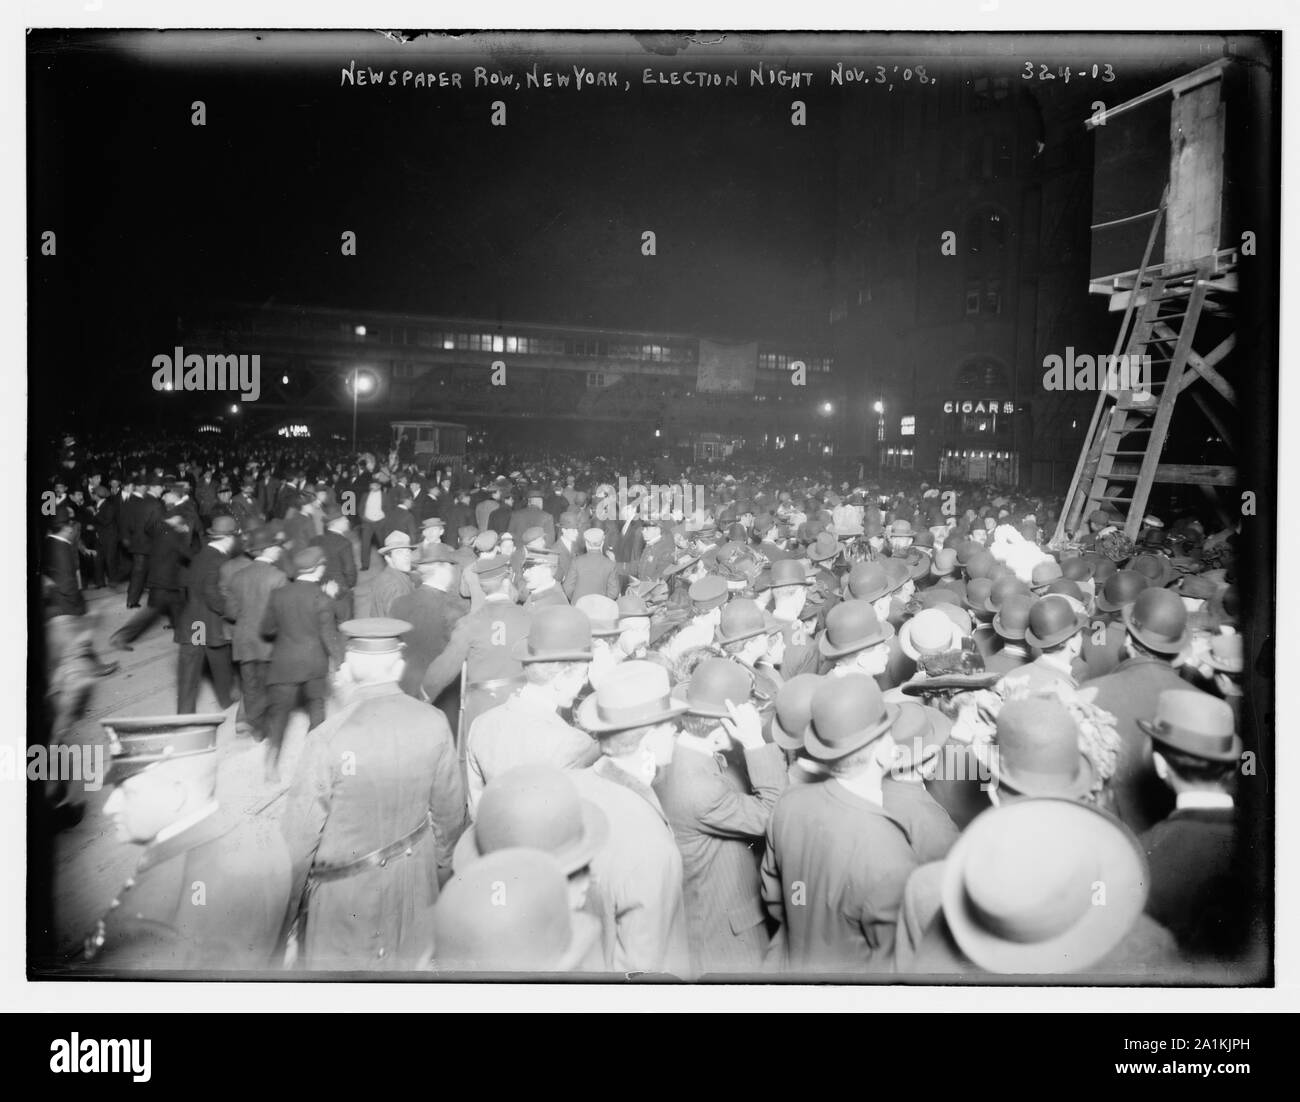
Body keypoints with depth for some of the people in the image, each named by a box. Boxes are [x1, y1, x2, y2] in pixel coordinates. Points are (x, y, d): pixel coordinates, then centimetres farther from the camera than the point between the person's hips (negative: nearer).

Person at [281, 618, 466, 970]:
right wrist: (442, 871, 17)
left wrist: (286, 903, 1)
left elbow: (301, 832, -14)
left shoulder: (329, 738, -22)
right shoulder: (434, 724, -12)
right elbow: (449, 811, 0)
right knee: (409, 958, 22)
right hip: (414, 883, 3)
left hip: (345, 889, -3)